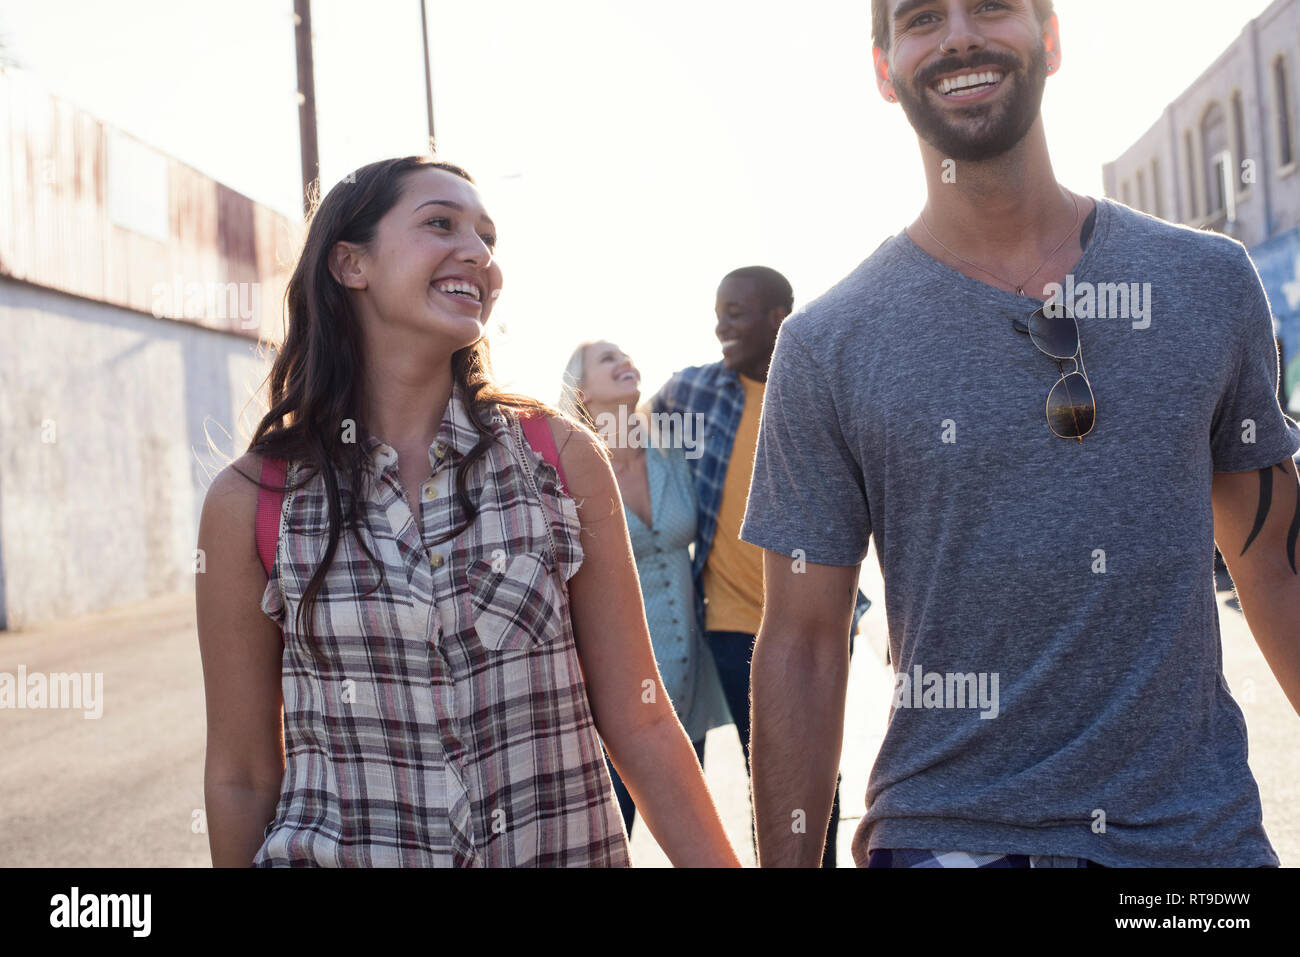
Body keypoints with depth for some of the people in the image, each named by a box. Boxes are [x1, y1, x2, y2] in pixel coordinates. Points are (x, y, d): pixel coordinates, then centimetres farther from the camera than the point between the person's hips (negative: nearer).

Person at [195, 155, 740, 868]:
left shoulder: (562, 457, -5)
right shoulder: (250, 501, -7)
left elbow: (639, 727, -3)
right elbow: (243, 777, -1)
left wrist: (720, 861, -7)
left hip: (562, 845, 1)